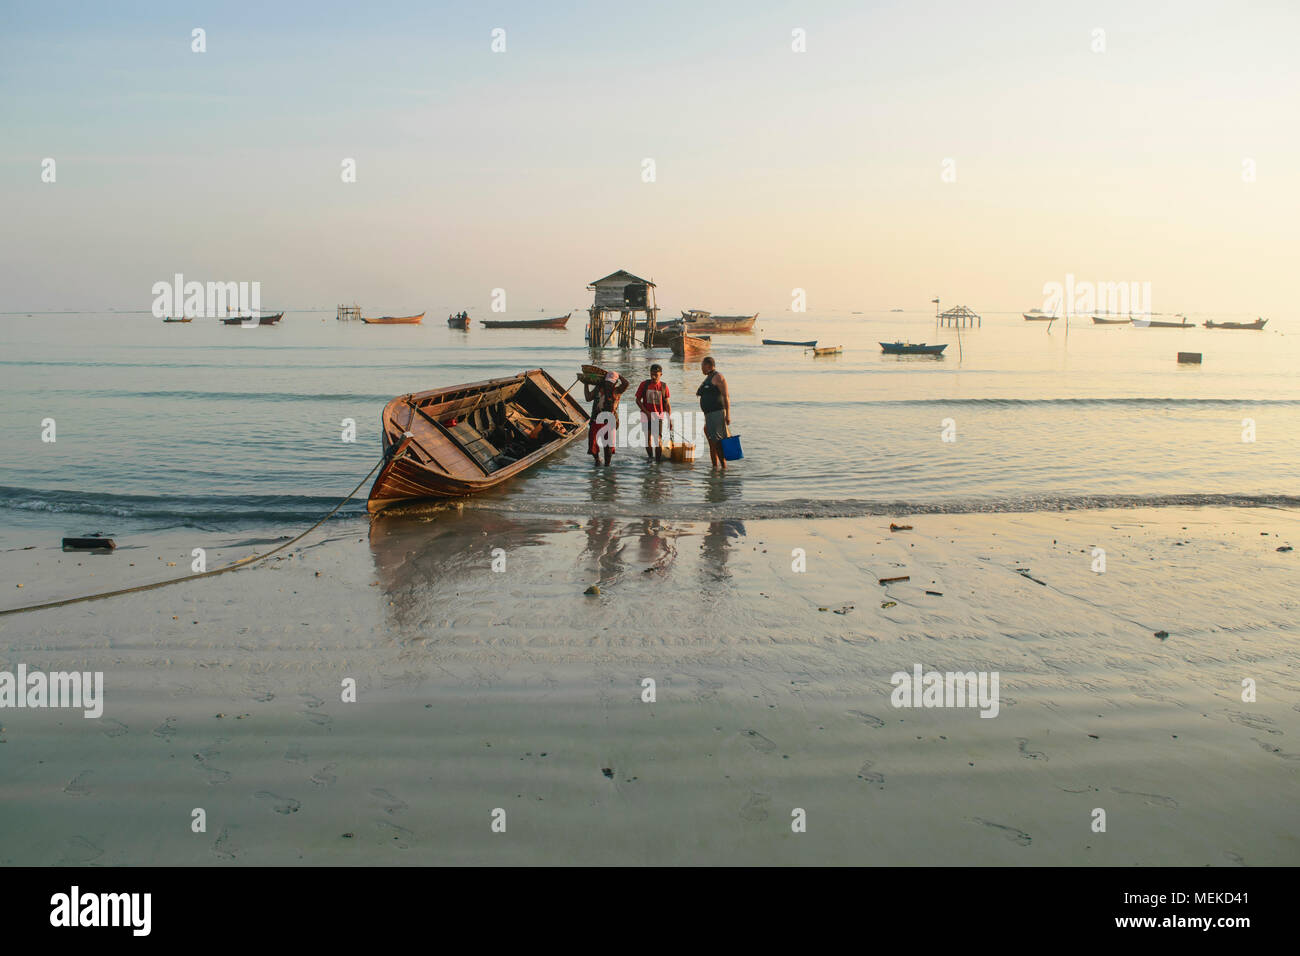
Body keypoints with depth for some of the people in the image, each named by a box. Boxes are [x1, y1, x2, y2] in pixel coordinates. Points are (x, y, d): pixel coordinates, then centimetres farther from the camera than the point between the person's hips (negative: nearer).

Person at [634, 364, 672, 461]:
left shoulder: (664, 386, 2)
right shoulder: (644, 384, 1)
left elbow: (667, 404, 5)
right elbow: (638, 400, 2)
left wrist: (669, 419, 0)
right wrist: (647, 412, -9)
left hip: (659, 415, -1)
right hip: (646, 415, 1)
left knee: (658, 439, -6)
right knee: (647, 437, 3)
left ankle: (658, 460, 3)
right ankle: (650, 456, 23)